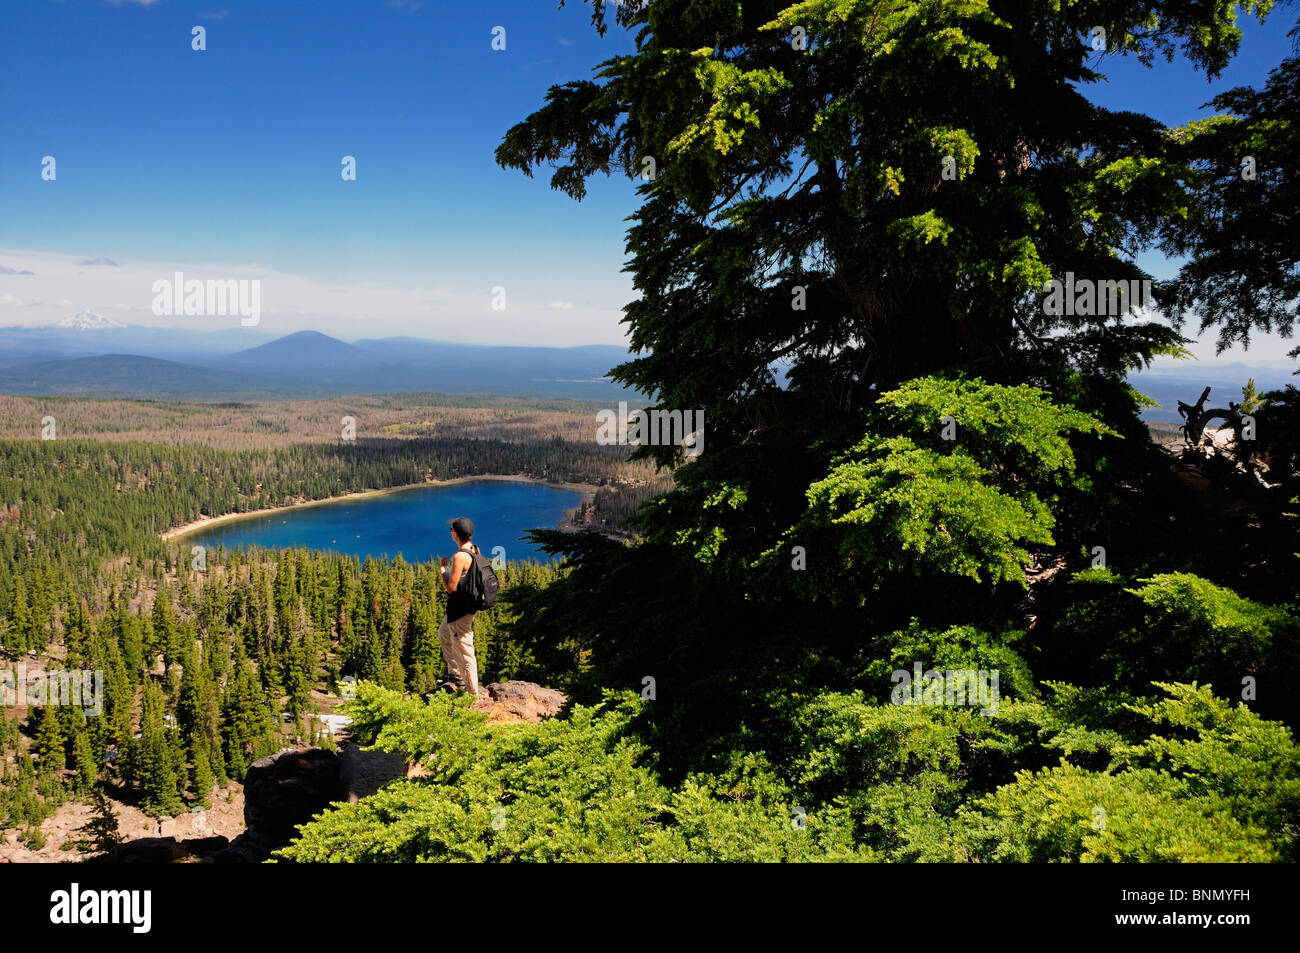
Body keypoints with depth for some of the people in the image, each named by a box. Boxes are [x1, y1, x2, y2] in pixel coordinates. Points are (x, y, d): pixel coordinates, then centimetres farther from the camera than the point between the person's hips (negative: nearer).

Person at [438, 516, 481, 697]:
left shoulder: (460, 557, -27)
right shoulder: (474, 550, 1)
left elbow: (451, 587, -24)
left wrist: (443, 567, -11)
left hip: (460, 610, -10)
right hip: (469, 604, 10)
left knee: (464, 651, 1)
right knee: (444, 634, 30)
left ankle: (473, 693, 11)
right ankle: (455, 674, 41)